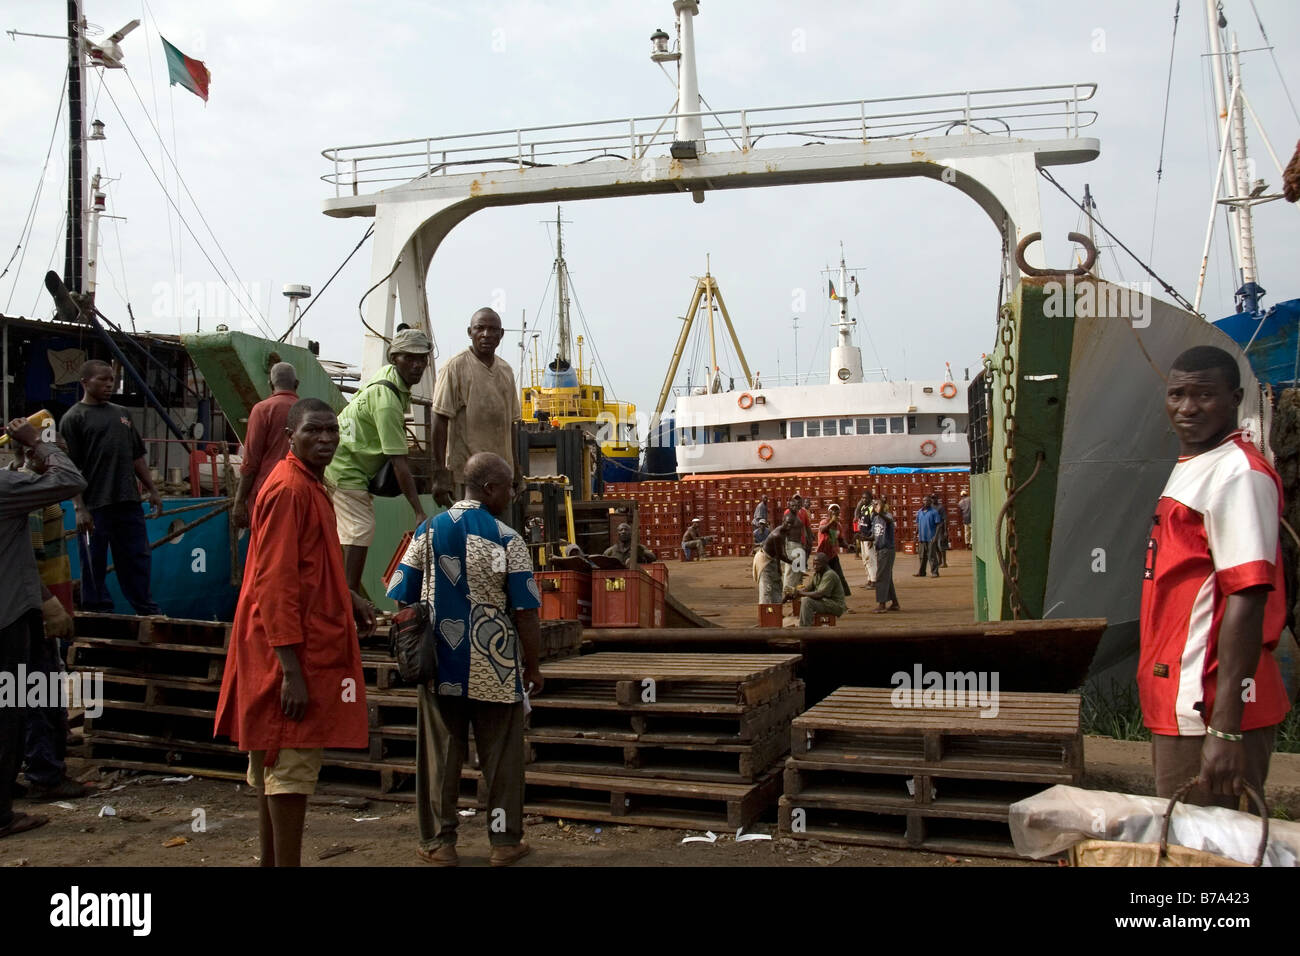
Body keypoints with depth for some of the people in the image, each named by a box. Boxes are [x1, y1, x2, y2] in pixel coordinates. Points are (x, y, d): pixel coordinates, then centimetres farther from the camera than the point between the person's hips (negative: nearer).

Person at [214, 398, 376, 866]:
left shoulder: (310, 486, 14)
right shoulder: (288, 490, -17)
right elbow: (274, 585, -22)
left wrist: (349, 599, 12)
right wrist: (292, 669, -25)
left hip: (310, 648, 10)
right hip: (292, 653, -10)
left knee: (276, 766, 16)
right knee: (292, 766, -6)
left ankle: (271, 860, 27)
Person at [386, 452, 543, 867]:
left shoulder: (429, 531, -1)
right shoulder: (506, 539, -10)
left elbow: (400, 598, 0)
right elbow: (525, 612, -11)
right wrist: (532, 667, 0)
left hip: (440, 666, 3)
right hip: (497, 672, -2)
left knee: (440, 753, 11)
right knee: (501, 755, 10)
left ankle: (438, 842, 18)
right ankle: (505, 841, 19)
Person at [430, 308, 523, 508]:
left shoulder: (506, 370, 13)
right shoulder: (456, 366, -7)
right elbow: (440, 422, -11)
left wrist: (515, 468, 19)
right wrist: (441, 474, -17)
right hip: (465, 475, -6)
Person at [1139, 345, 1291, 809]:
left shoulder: (1237, 472, -15)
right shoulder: (1189, 469, 16)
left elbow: (1247, 599, -22)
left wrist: (1225, 728, -27)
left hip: (1210, 709, -10)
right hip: (1178, 702, 10)